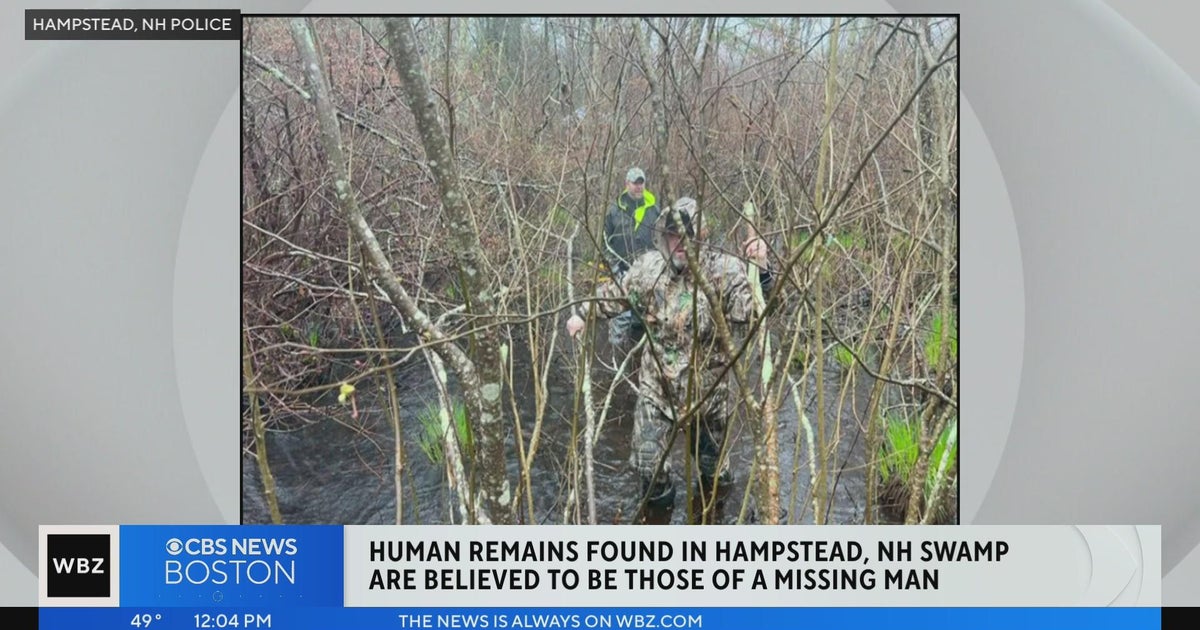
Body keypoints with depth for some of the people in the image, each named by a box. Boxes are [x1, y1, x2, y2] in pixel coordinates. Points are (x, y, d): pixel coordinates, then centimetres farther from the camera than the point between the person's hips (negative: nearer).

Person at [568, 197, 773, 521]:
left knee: (711, 456, 18)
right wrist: (583, 312, 18)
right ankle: (659, 506, 36)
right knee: (647, 459, 5)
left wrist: (760, 270, -44)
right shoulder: (648, 266, -6)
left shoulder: (723, 270, -18)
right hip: (656, 384, 2)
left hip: (706, 386, -2)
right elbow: (615, 293, 12)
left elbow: (751, 310, -29)